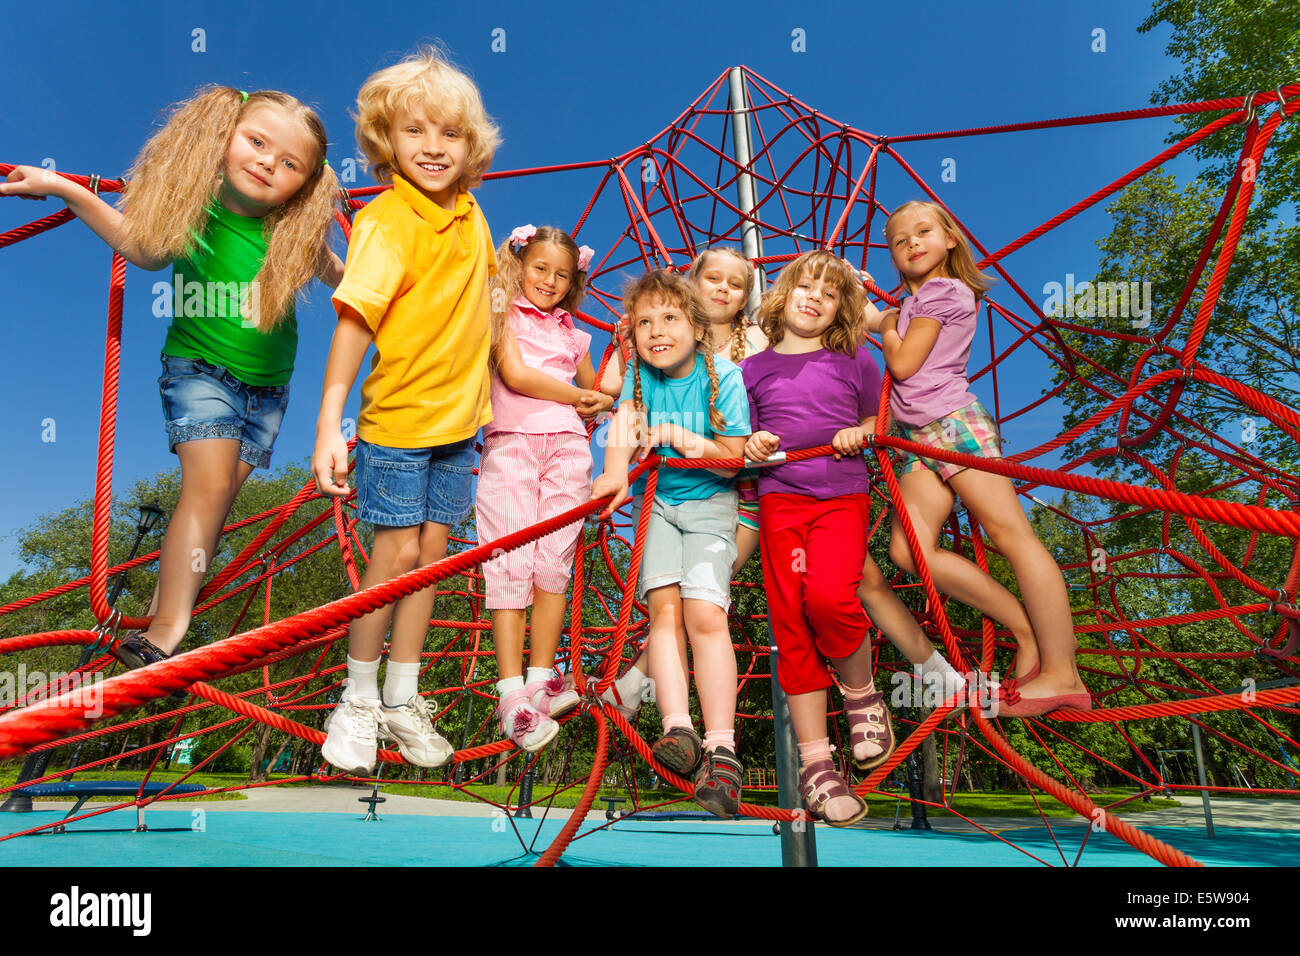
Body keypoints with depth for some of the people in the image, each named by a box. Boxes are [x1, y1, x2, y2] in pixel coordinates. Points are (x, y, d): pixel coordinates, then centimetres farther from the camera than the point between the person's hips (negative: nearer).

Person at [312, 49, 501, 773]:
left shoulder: (471, 214, 5)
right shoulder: (386, 220, -16)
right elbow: (355, 319, -24)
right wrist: (329, 425, -30)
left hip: (460, 414, 6)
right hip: (398, 416, -6)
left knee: (433, 550, 9)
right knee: (397, 553, -1)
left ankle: (404, 700, 22)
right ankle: (359, 700, 19)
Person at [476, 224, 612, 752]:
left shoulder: (572, 334, 24)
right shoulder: (504, 315, 12)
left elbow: (596, 393, 33)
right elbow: (514, 374, -5)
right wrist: (577, 397, 2)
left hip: (567, 446, 4)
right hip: (511, 444, -4)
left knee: (554, 563, -3)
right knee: (510, 564, -10)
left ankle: (542, 677, 5)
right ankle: (512, 693, -10)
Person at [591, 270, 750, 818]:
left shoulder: (724, 377, -7)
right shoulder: (639, 375, 1)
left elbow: (731, 460, -7)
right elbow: (624, 424, -17)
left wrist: (680, 436, -20)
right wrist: (616, 471, -36)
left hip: (710, 502, -3)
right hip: (653, 499, 3)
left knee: (704, 612, -18)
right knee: (664, 606, -15)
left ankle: (720, 749, -18)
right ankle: (678, 729, -17)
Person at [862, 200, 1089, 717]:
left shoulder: (944, 291, -1)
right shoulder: (915, 301, 26)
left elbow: (903, 363, -7)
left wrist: (887, 326, 9)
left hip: (955, 423, -9)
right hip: (921, 439, 9)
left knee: (1011, 535, -11)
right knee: (908, 550, -5)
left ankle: (1062, 675, -11)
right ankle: (1028, 628, 0)